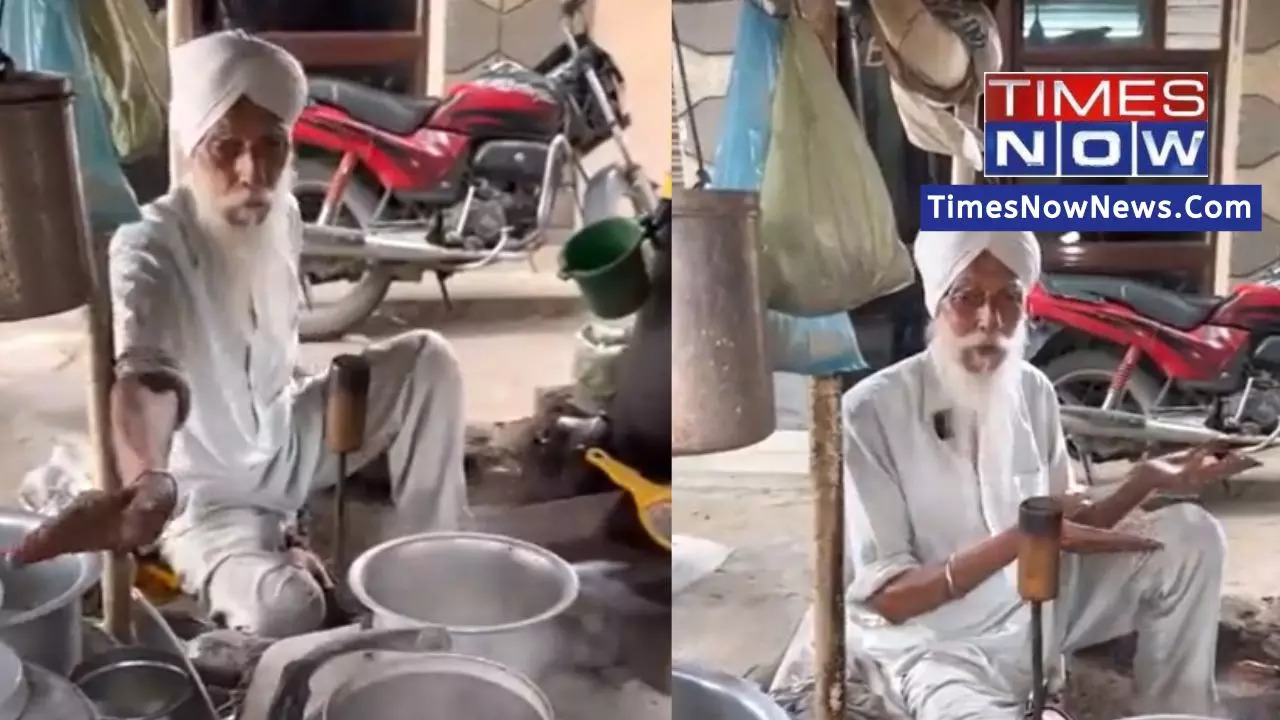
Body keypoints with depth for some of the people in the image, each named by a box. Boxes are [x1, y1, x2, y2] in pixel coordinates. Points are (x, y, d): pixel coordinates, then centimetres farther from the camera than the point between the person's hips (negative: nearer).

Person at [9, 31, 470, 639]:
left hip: (286, 442, 7)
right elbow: (145, 378, -49)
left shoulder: (282, 218, -5)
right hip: (207, 487, -7)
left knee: (426, 358, -8)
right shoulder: (148, 249, -28)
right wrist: (146, 487, -67)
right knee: (284, 609, -35)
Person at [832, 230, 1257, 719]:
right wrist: (1019, 539, -31)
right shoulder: (871, 413, -20)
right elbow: (886, 599, -20)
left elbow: (1068, 524, 7)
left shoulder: (1033, 390, 1)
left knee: (1191, 535, -4)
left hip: (1041, 605, 7)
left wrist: (1146, 480, -10)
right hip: (943, 645, -6)